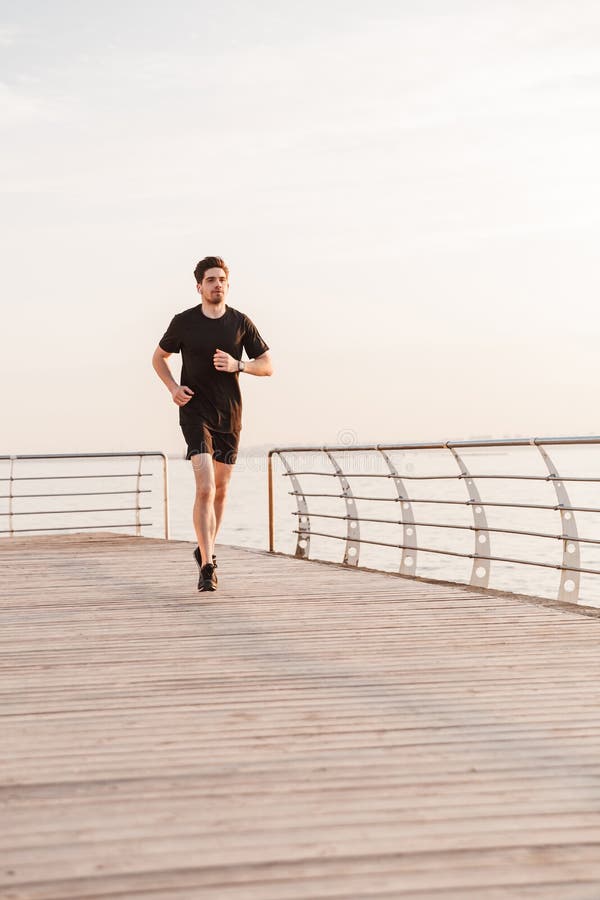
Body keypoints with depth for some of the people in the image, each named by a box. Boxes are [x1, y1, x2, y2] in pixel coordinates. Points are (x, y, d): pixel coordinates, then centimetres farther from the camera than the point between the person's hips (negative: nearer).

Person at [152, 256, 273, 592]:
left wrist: (238, 365, -15)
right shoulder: (184, 322, -3)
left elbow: (268, 365, 4)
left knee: (221, 490, 14)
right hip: (195, 411, -3)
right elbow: (159, 357, 13)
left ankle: (206, 549, 36)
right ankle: (207, 566, -21)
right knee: (205, 487, -18)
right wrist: (173, 387, -4)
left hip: (229, 416, 3)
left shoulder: (241, 323, 0)